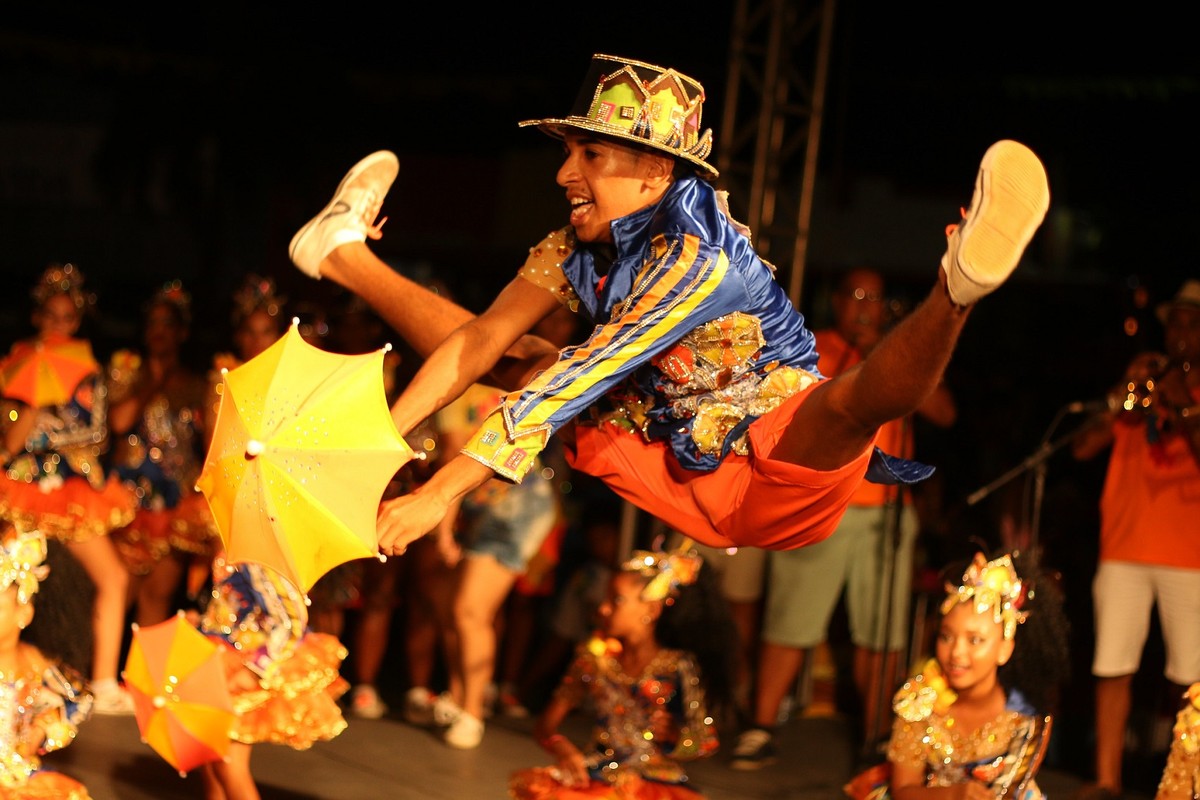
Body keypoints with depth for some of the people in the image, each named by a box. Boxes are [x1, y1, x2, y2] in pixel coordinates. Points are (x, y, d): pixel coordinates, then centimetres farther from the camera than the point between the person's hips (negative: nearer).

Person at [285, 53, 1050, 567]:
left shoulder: (698, 257, -25)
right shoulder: (578, 246, -2)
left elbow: (575, 383, -29)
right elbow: (480, 341, -1)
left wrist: (441, 493, -31)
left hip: (767, 488, -6)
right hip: (670, 472, 7)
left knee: (853, 400, -38)